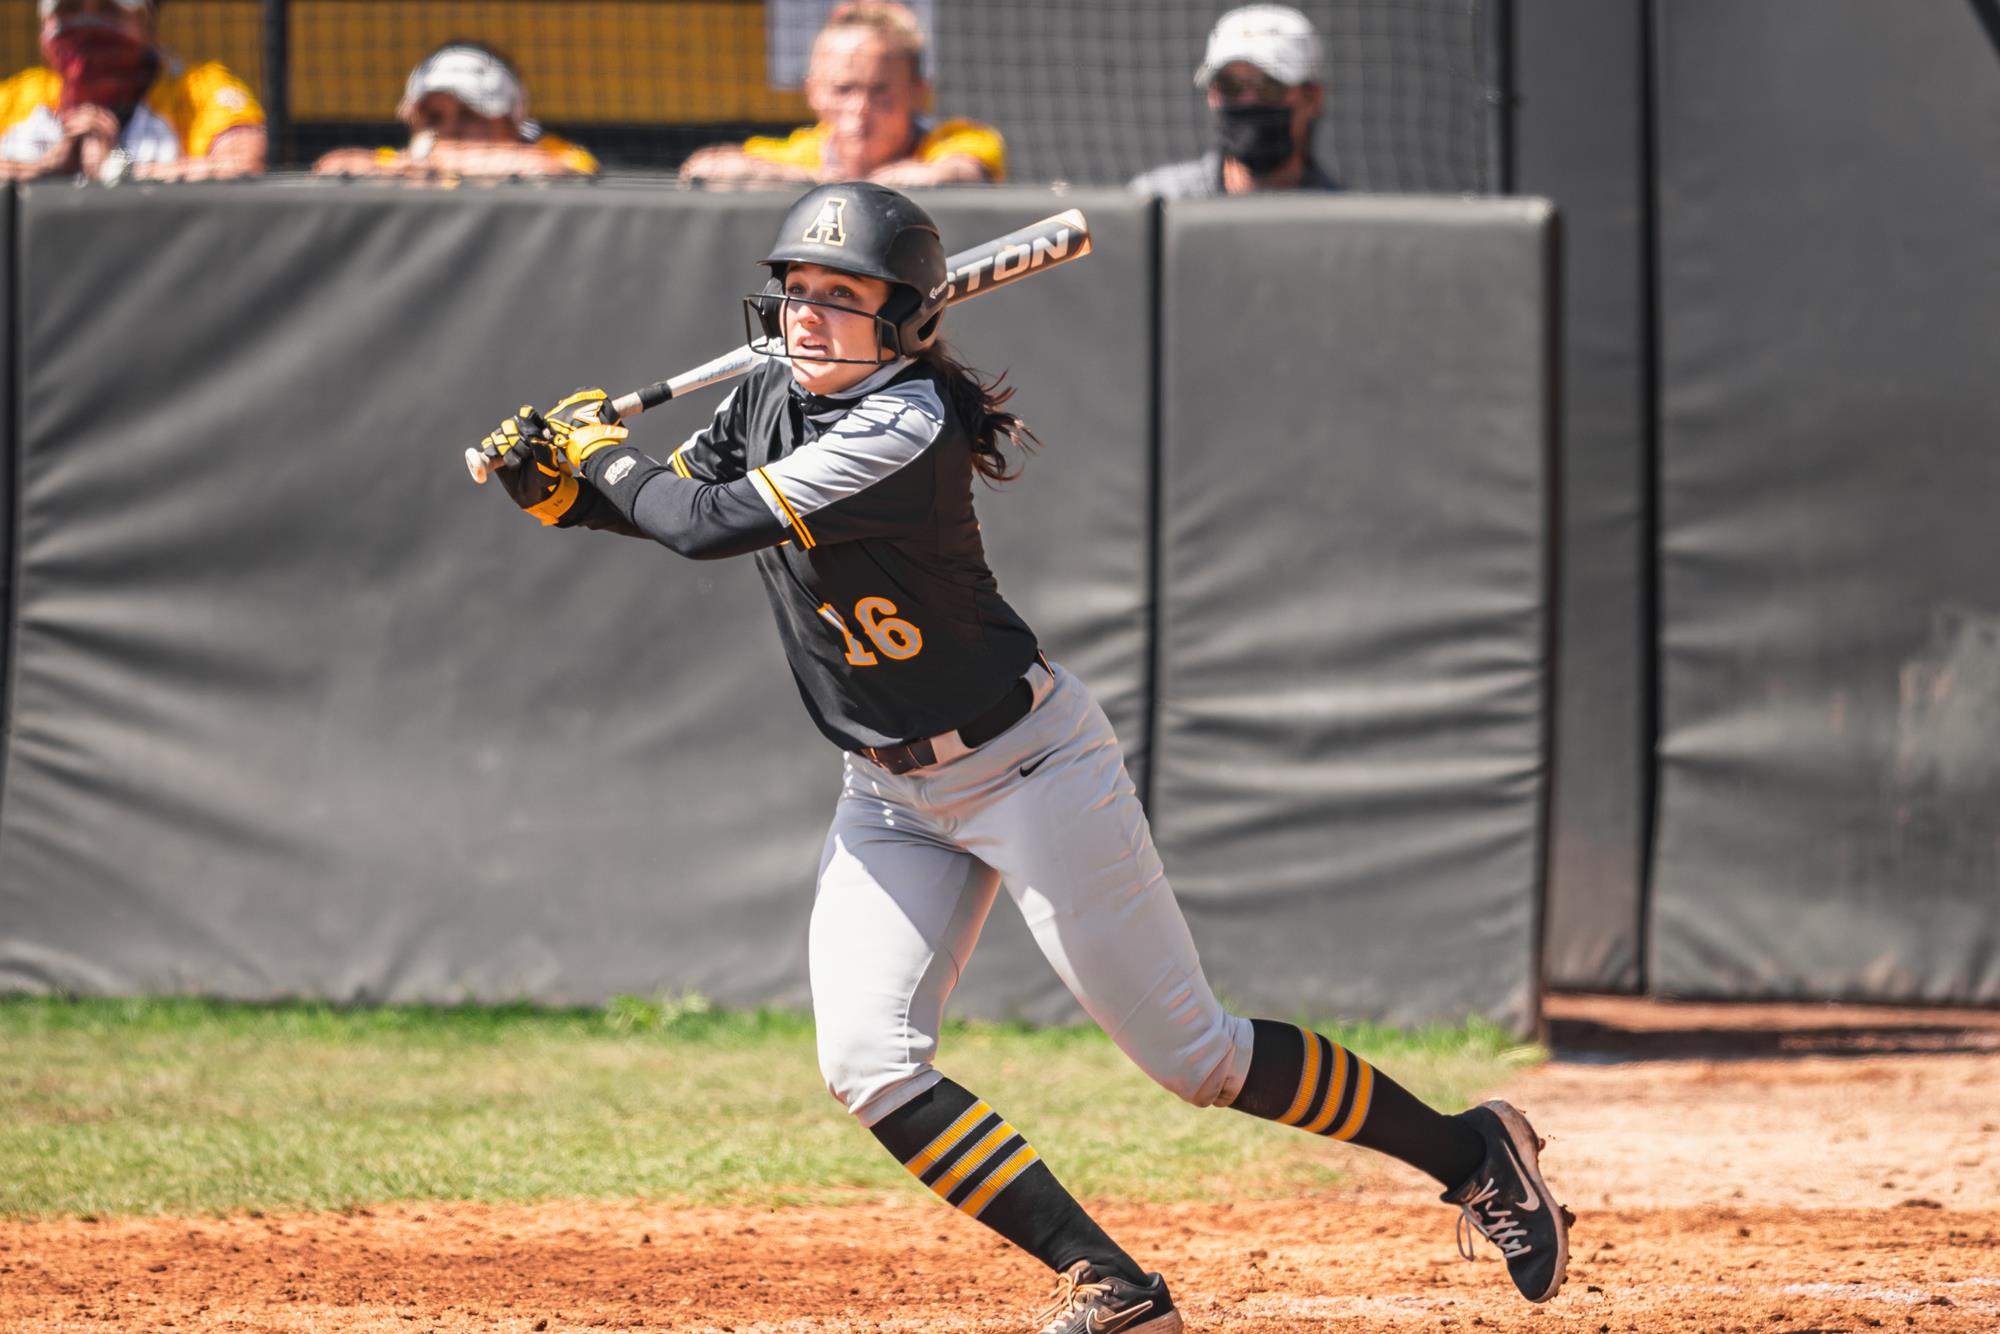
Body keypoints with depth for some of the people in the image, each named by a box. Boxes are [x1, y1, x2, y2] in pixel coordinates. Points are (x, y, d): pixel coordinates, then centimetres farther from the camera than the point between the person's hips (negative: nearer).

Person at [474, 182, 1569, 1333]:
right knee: (871, 1068, -10)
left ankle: (1470, 1153, 14)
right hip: (891, 796, 8)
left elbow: (714, 524, -32)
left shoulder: (905, 427, -27)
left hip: (1033, 765, -8)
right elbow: (666, 501, 14)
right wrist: (560, 484, -5)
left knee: (1193, 1056, -4)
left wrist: (606, 455, -15)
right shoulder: (771, 398, -2)